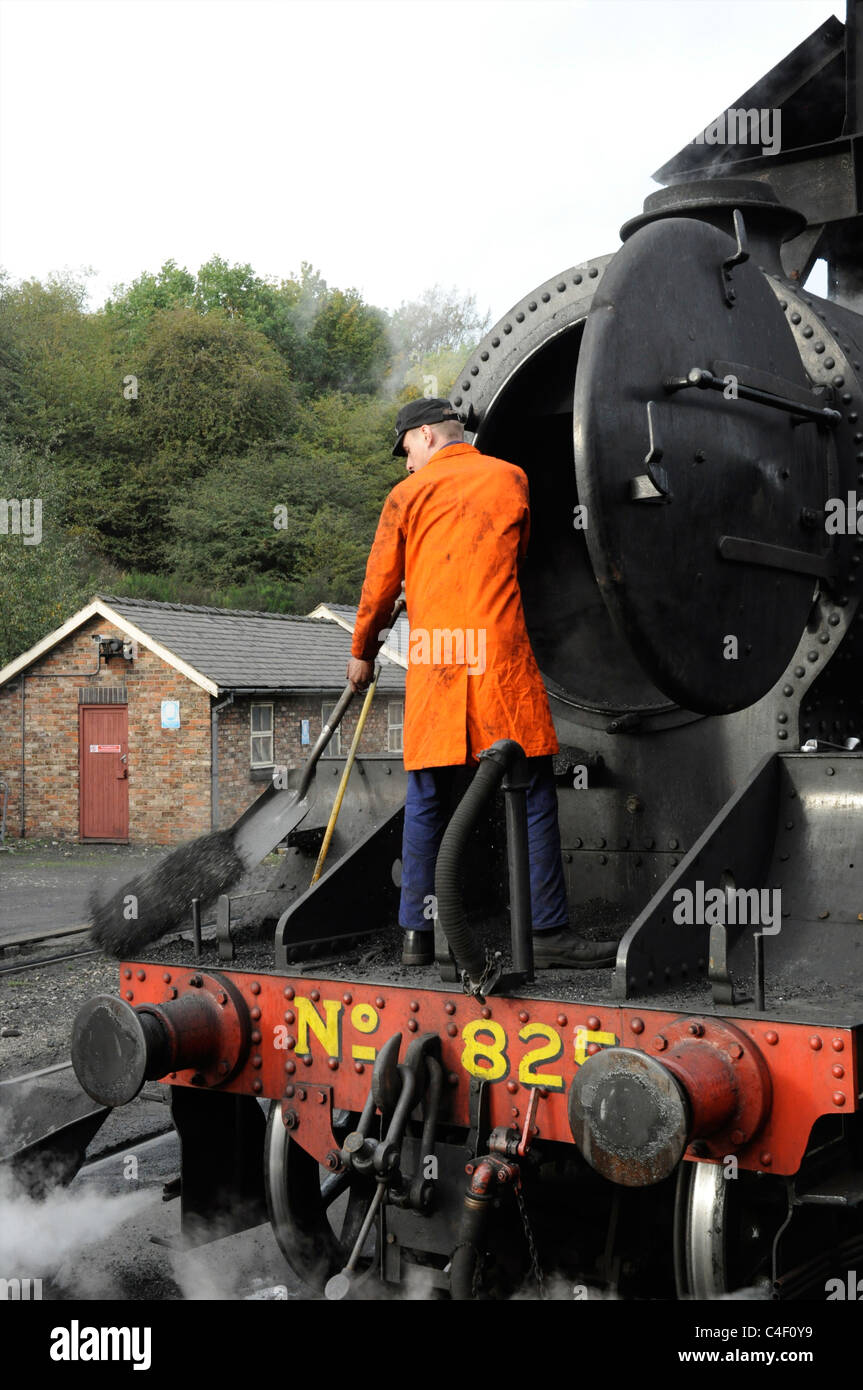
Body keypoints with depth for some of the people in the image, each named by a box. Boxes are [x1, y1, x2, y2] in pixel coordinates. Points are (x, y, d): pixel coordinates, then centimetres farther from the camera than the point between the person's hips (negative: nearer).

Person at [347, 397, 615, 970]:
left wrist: (363, 652, 26)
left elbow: (381, 585, 11)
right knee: (532, 795, 1)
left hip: (433, 657, 1)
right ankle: (548, 930, -1)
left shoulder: (409, 494, 8)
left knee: (426, 802, 8)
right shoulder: (512, 479, 13)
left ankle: (417, 934, 10)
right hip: (501, 655, -1)